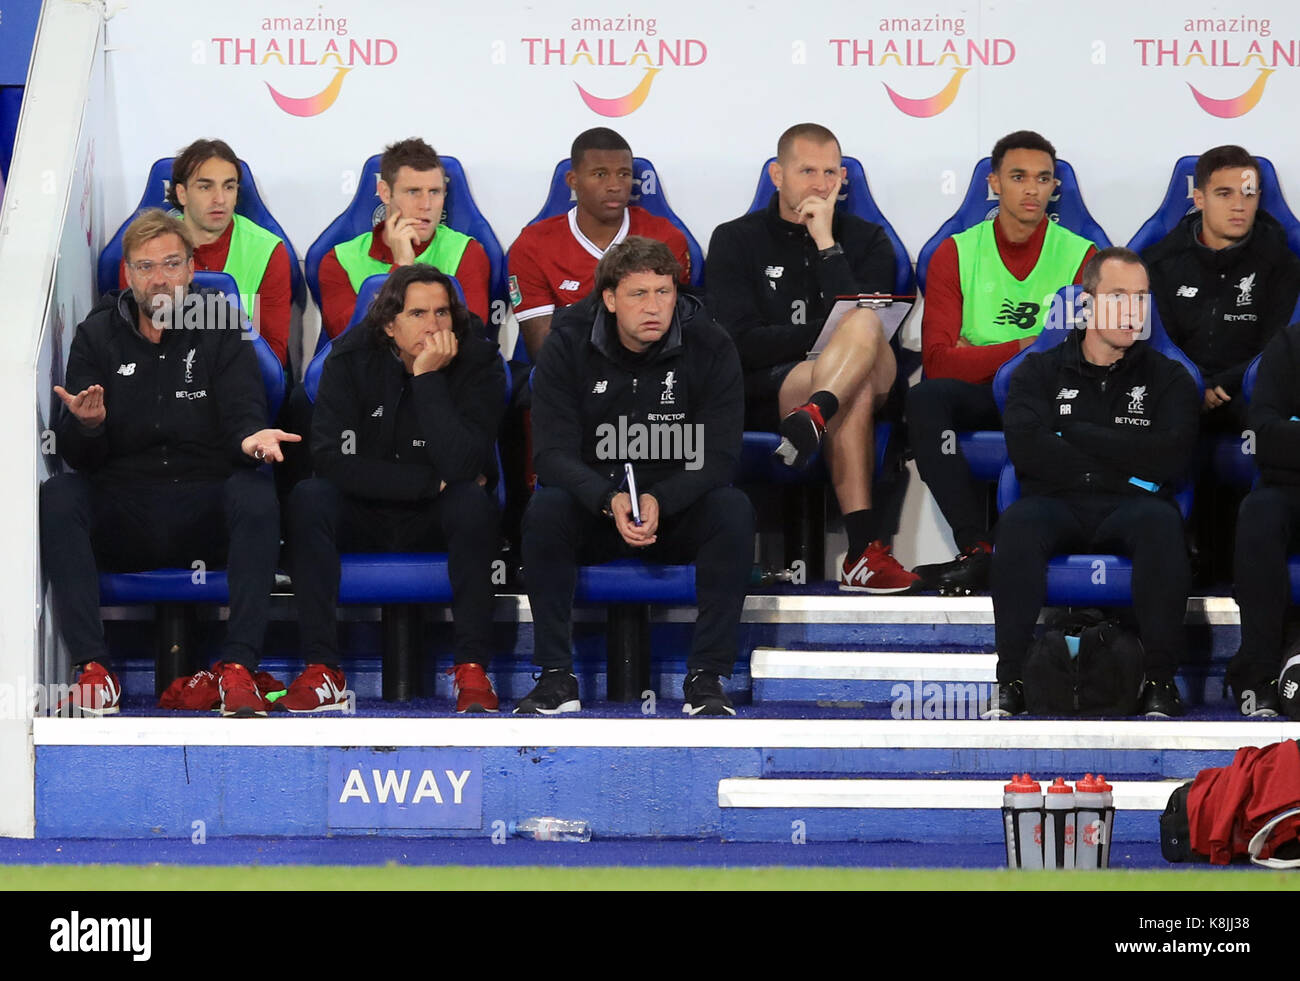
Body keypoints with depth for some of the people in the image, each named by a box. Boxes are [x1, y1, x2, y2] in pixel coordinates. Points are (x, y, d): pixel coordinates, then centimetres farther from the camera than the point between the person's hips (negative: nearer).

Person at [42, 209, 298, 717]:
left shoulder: (220, 331, 6)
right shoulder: (97, 336, 8)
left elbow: (245, 414, -6)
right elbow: (78, 457, 3)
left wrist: (251, 437, -31)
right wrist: (87, 425, -22)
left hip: (205, 516, -1)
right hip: (119, 518, 1)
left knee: (256, 494, -33)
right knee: (57, 495, -29)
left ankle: (238, 665, -34)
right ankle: (92, 666, -32)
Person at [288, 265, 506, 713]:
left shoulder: (478, 361, -13)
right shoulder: (352, 358, -9)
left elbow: (461, 467, -27)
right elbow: (330, 457, -21)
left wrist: (428, 377, -30)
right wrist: (429, 482, -22)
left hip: (437, 521, -1)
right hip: (364, 517, 1)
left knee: (472, 503, -34)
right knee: (309, 499, -29)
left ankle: (472, 668, -30)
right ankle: (322, 670, -30)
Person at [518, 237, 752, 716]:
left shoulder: (710, 347, -10)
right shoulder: (567, 346, -10)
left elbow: (718, 458, -13)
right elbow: (554, 455, -15)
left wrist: (659, 501, -32)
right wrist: (609, 500, -35)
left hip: (678, 505, 0)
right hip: (595, 510, 0)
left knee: (734, 510, -30)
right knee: (544, 509, -31)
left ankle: (706, 677, -24)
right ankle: (556, 678, -23)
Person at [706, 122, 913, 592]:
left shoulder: (867, 240, 16)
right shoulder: (736, 241, 10)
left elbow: (869, 320, -3)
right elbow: (740, 344, -3)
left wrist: (826, 245, -8)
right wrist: (828, 331, -9)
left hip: (857, 377, 2)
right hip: (763, 391, -2)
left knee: (865, 326, -34)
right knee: (855, 394, -37)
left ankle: (813, 419, -59)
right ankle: (863, 549, -51)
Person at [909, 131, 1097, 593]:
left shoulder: (1082, 256, 5)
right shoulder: (957, 254, 5)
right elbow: (937, 359, -5)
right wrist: (1020, 351, -18)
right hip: (978, 398, 1)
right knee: (926, 397, -32)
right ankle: (978, 550, -34)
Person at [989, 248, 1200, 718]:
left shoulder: (1167, 377, 12)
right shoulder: (1039, 371, 12)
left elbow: (1170, 459, -6)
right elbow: (1026, 448, -7)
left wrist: (1077, 435, -4)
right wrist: (1124, 470, -6)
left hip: (1130, 509, 0)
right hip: (1057, 504, 0)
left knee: (1160, 522, -36)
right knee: (1019, 521, -35)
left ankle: (1160, 680, -30)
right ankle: (1009, 678, -30)